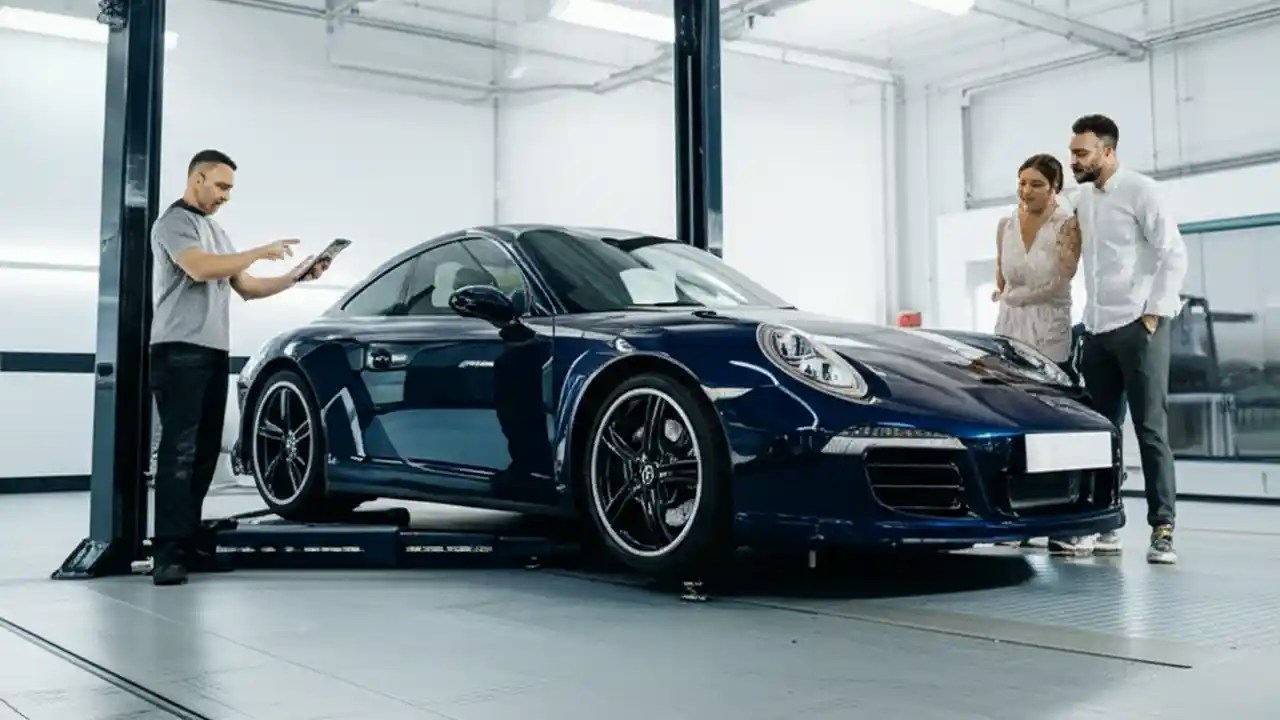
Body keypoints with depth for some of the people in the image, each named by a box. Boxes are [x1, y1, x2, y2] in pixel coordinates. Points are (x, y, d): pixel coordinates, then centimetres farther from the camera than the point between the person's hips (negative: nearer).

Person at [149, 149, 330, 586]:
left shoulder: (214, 229, 25)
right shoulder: (174, 222, -3)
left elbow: (247, 288, 22)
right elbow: (200, 269, -20)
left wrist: (297, 276, 10)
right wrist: (260, 252, -14)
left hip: (214, 351, 9)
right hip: (180, 350, -9)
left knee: (204, 451, 6)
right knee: (179, 450, -14)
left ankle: (188, 545, 9)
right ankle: (168, 554, -16)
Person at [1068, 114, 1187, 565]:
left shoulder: (1140, 190, -6)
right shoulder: (1083, 198, 14)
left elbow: (1174, 254, -9)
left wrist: (1154, 312, -14)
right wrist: (1089, 320, 13)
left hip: (1137, 325, -6)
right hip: (1096, 329, 6)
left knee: (1151, 430, -4)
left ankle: (1162, 529, -1)